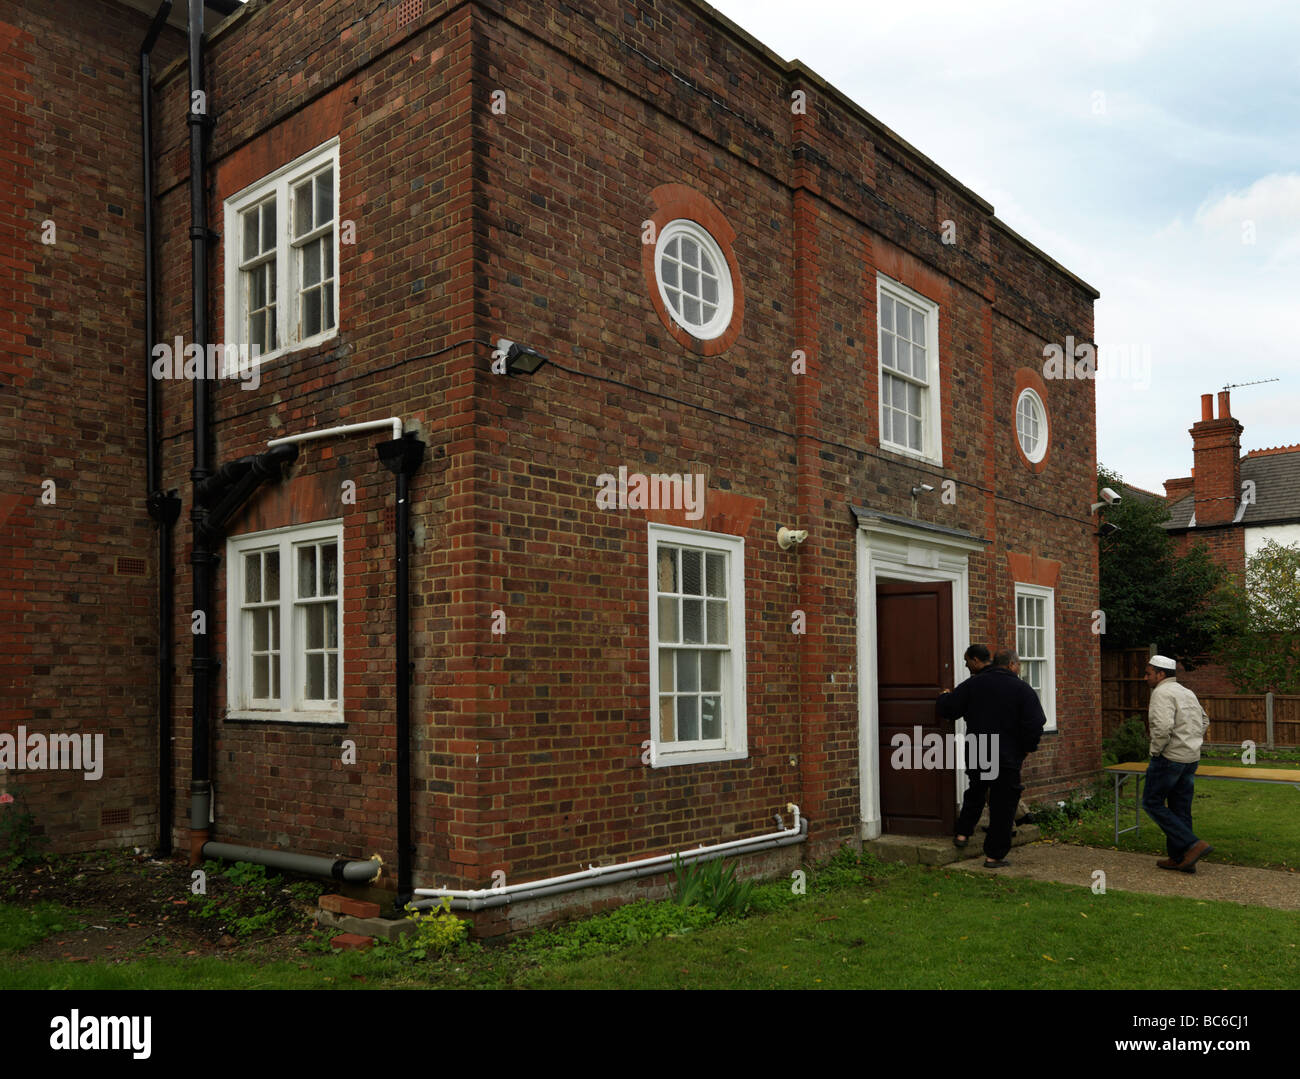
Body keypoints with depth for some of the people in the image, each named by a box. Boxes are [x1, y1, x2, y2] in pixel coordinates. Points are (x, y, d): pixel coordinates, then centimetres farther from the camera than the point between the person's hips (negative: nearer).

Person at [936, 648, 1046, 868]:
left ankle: (963, 833, 25)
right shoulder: (1022, 689, -8)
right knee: (1003, 805, 5)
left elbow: (947, 708, 2)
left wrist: (943, 696, 24)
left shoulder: (973, 683, 1)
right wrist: (1026, 750, 3)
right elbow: (1034, 726, -13)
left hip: (976, 756, 4)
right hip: (1007, 759, -4)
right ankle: (994, 855, 8)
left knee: (975, 794, 28)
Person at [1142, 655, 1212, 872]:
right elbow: (1204, 720, 28)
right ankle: (1180, 858, 14)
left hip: (1169, 757, -9)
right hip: (1191, 758, 9)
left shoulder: (1162, 693, -15)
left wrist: (1155, 751, -14)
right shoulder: (1187, 692, 15)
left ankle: (1192, 844, -7)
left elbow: (1163, 727, -28)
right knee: (1180, 809, 12)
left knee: (1152, 803, 1)